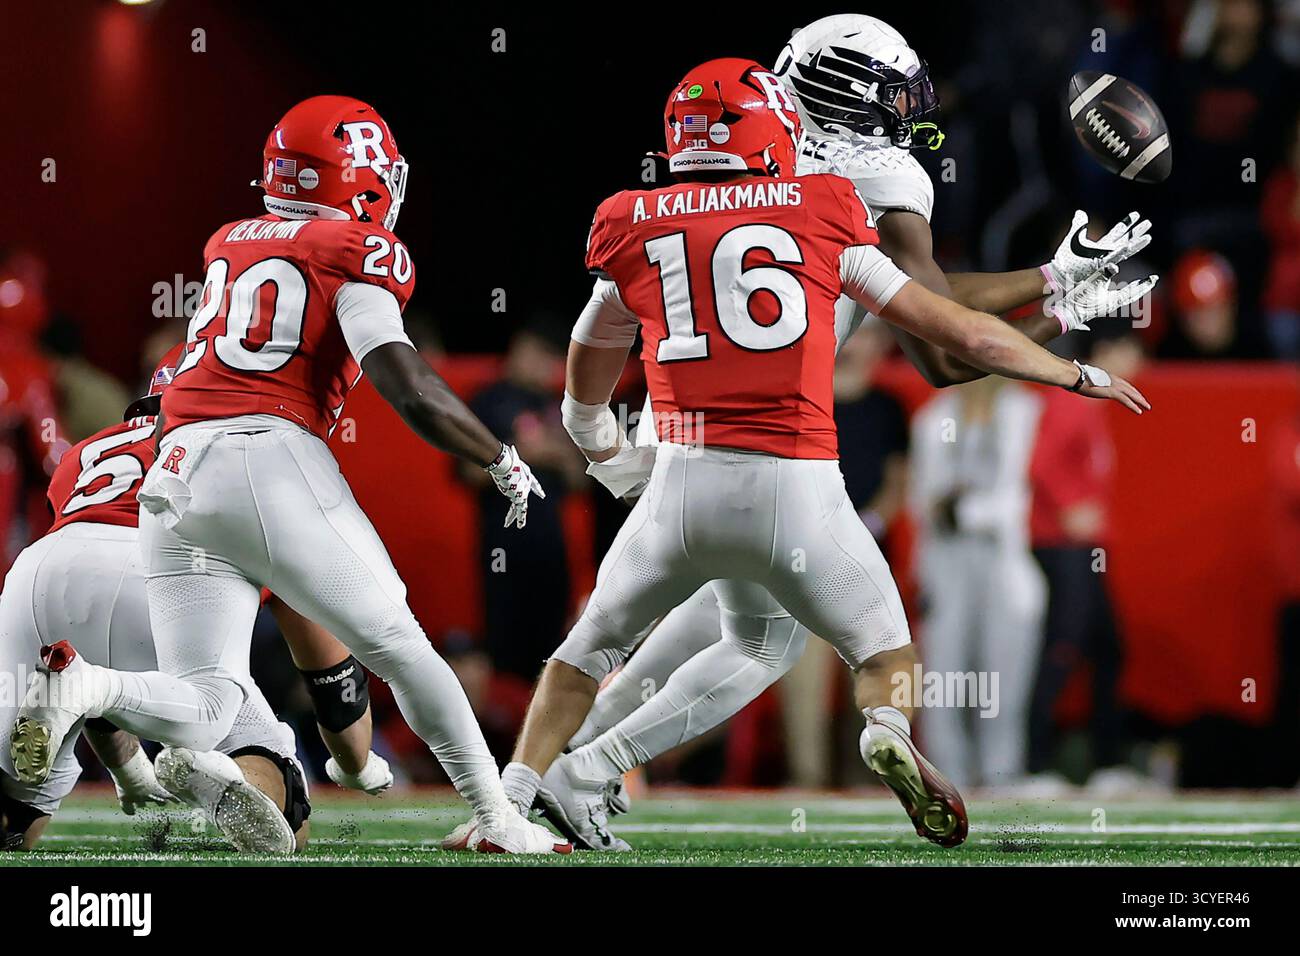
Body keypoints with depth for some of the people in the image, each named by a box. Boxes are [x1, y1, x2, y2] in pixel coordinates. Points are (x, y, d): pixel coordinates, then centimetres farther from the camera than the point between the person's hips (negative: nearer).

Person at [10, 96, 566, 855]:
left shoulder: (227, 246, 22)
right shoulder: (358, 252, 4)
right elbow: (409, 388, -7)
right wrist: (504, 462, 6)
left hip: (176, 478, 5)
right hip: (271, 460, -5)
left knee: (204, 714, 1)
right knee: (399, 647, 9)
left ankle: (78, 687, -25)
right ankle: (500, 821, 10)